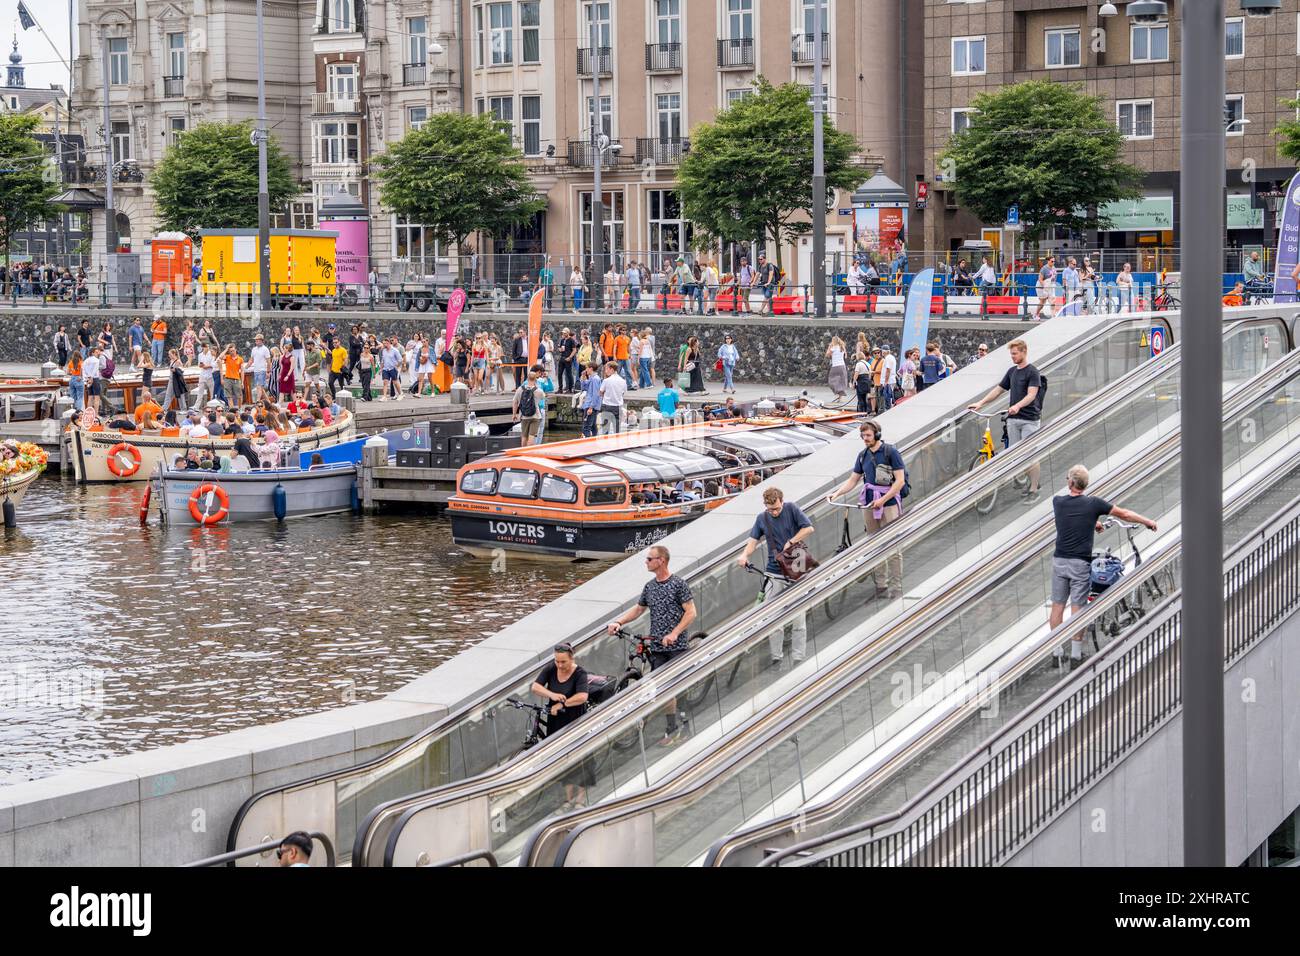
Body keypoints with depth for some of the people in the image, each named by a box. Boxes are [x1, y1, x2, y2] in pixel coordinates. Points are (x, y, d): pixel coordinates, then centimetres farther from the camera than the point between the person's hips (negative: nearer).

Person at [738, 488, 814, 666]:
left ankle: (798, 658, 8)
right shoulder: (762, 519, 4)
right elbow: (753, 540, -1)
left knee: (798, 618, 0)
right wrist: (744, 555, -20)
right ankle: (776, 657, 11)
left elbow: (809, 529, -6)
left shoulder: (792, 509, -5)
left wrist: (790, 542, -10)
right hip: (774, 573, 3)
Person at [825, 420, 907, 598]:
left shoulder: (890, 452, -8)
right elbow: (853, 480, 15)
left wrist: (882, 500, -17)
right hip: (869, 505, 6)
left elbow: (900, 481, -11)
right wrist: (836, 493, -1)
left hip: (889, 504, -6)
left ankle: (895, 589, -4)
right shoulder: (863, 455, 10)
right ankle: (880, 588, 14)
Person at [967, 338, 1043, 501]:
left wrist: (1017, 406, -37)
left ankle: (1034, 490, -3)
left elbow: (1031, 395, -20)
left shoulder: (1032, 372, -9)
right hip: (1013, 419, 7)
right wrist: (980, 403, 10)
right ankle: (1032, 483, 17)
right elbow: (999, 389, 18)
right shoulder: (1012, 371, 14)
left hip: (1029, 419, -7)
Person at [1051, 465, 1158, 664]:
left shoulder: (1058, 502, 0)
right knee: (1077, 607, 2)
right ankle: (1076, 652, 5)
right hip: (1081, 564, -2)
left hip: (1060, 561, 2)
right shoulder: (1093, 503, -8)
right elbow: (1123, 514, 2)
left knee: (1057, 605, 9)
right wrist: (1148, 522, 16)